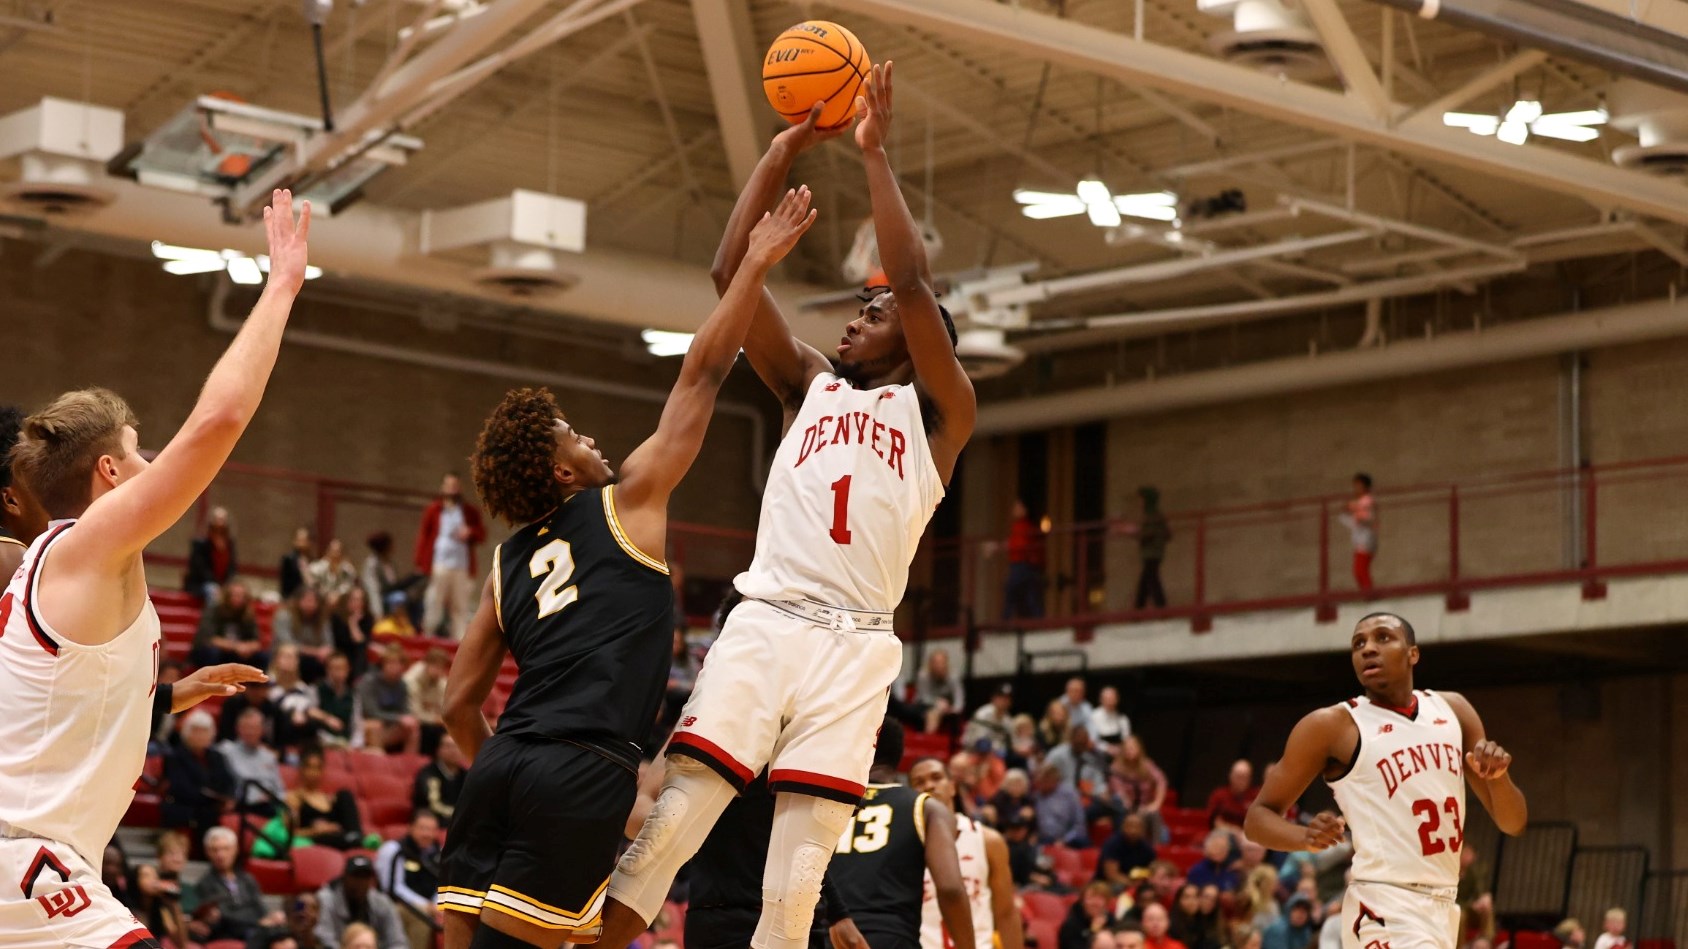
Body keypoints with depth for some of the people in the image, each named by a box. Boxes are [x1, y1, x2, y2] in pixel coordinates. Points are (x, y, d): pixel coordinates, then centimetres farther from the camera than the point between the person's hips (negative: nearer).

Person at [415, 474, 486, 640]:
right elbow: (423, 535, 5)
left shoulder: (470, 511, 13)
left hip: (462, 568, 2)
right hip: (438, 566, -2)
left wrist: (470, 533, -9)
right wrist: (421, 563, -2)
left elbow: (482, 533, 14)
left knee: (461, 607, 1)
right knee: (434, 605, -3)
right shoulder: (434, 510, 7)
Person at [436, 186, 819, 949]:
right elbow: (701, 374, 10)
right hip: (584, 772, -6)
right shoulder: (625, 504, 8)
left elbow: (459, 705, 20)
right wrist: (758, 263, 15)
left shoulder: (509, 562, 22)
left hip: (503, 764, 6)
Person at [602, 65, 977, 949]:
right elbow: (731, 273, 14)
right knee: (674, 816, -11)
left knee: (801, 865, -5)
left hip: (853, 646, -2)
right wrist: (782, 152, 10)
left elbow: (912, 285, -4)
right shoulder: (810, 385, 22)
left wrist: (875, 153, 0)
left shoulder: (938, 411, 11)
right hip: (763, 622, 2)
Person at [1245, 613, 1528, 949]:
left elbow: (1513, 823, 12)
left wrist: (1498, 776, -10)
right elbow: (1259, 816, -1)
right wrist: (1306, 837, -23)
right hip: (1385, 909, -7)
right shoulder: (1333, 725, -5)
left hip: (1442, 909, 7)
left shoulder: (1451, 710, 11)